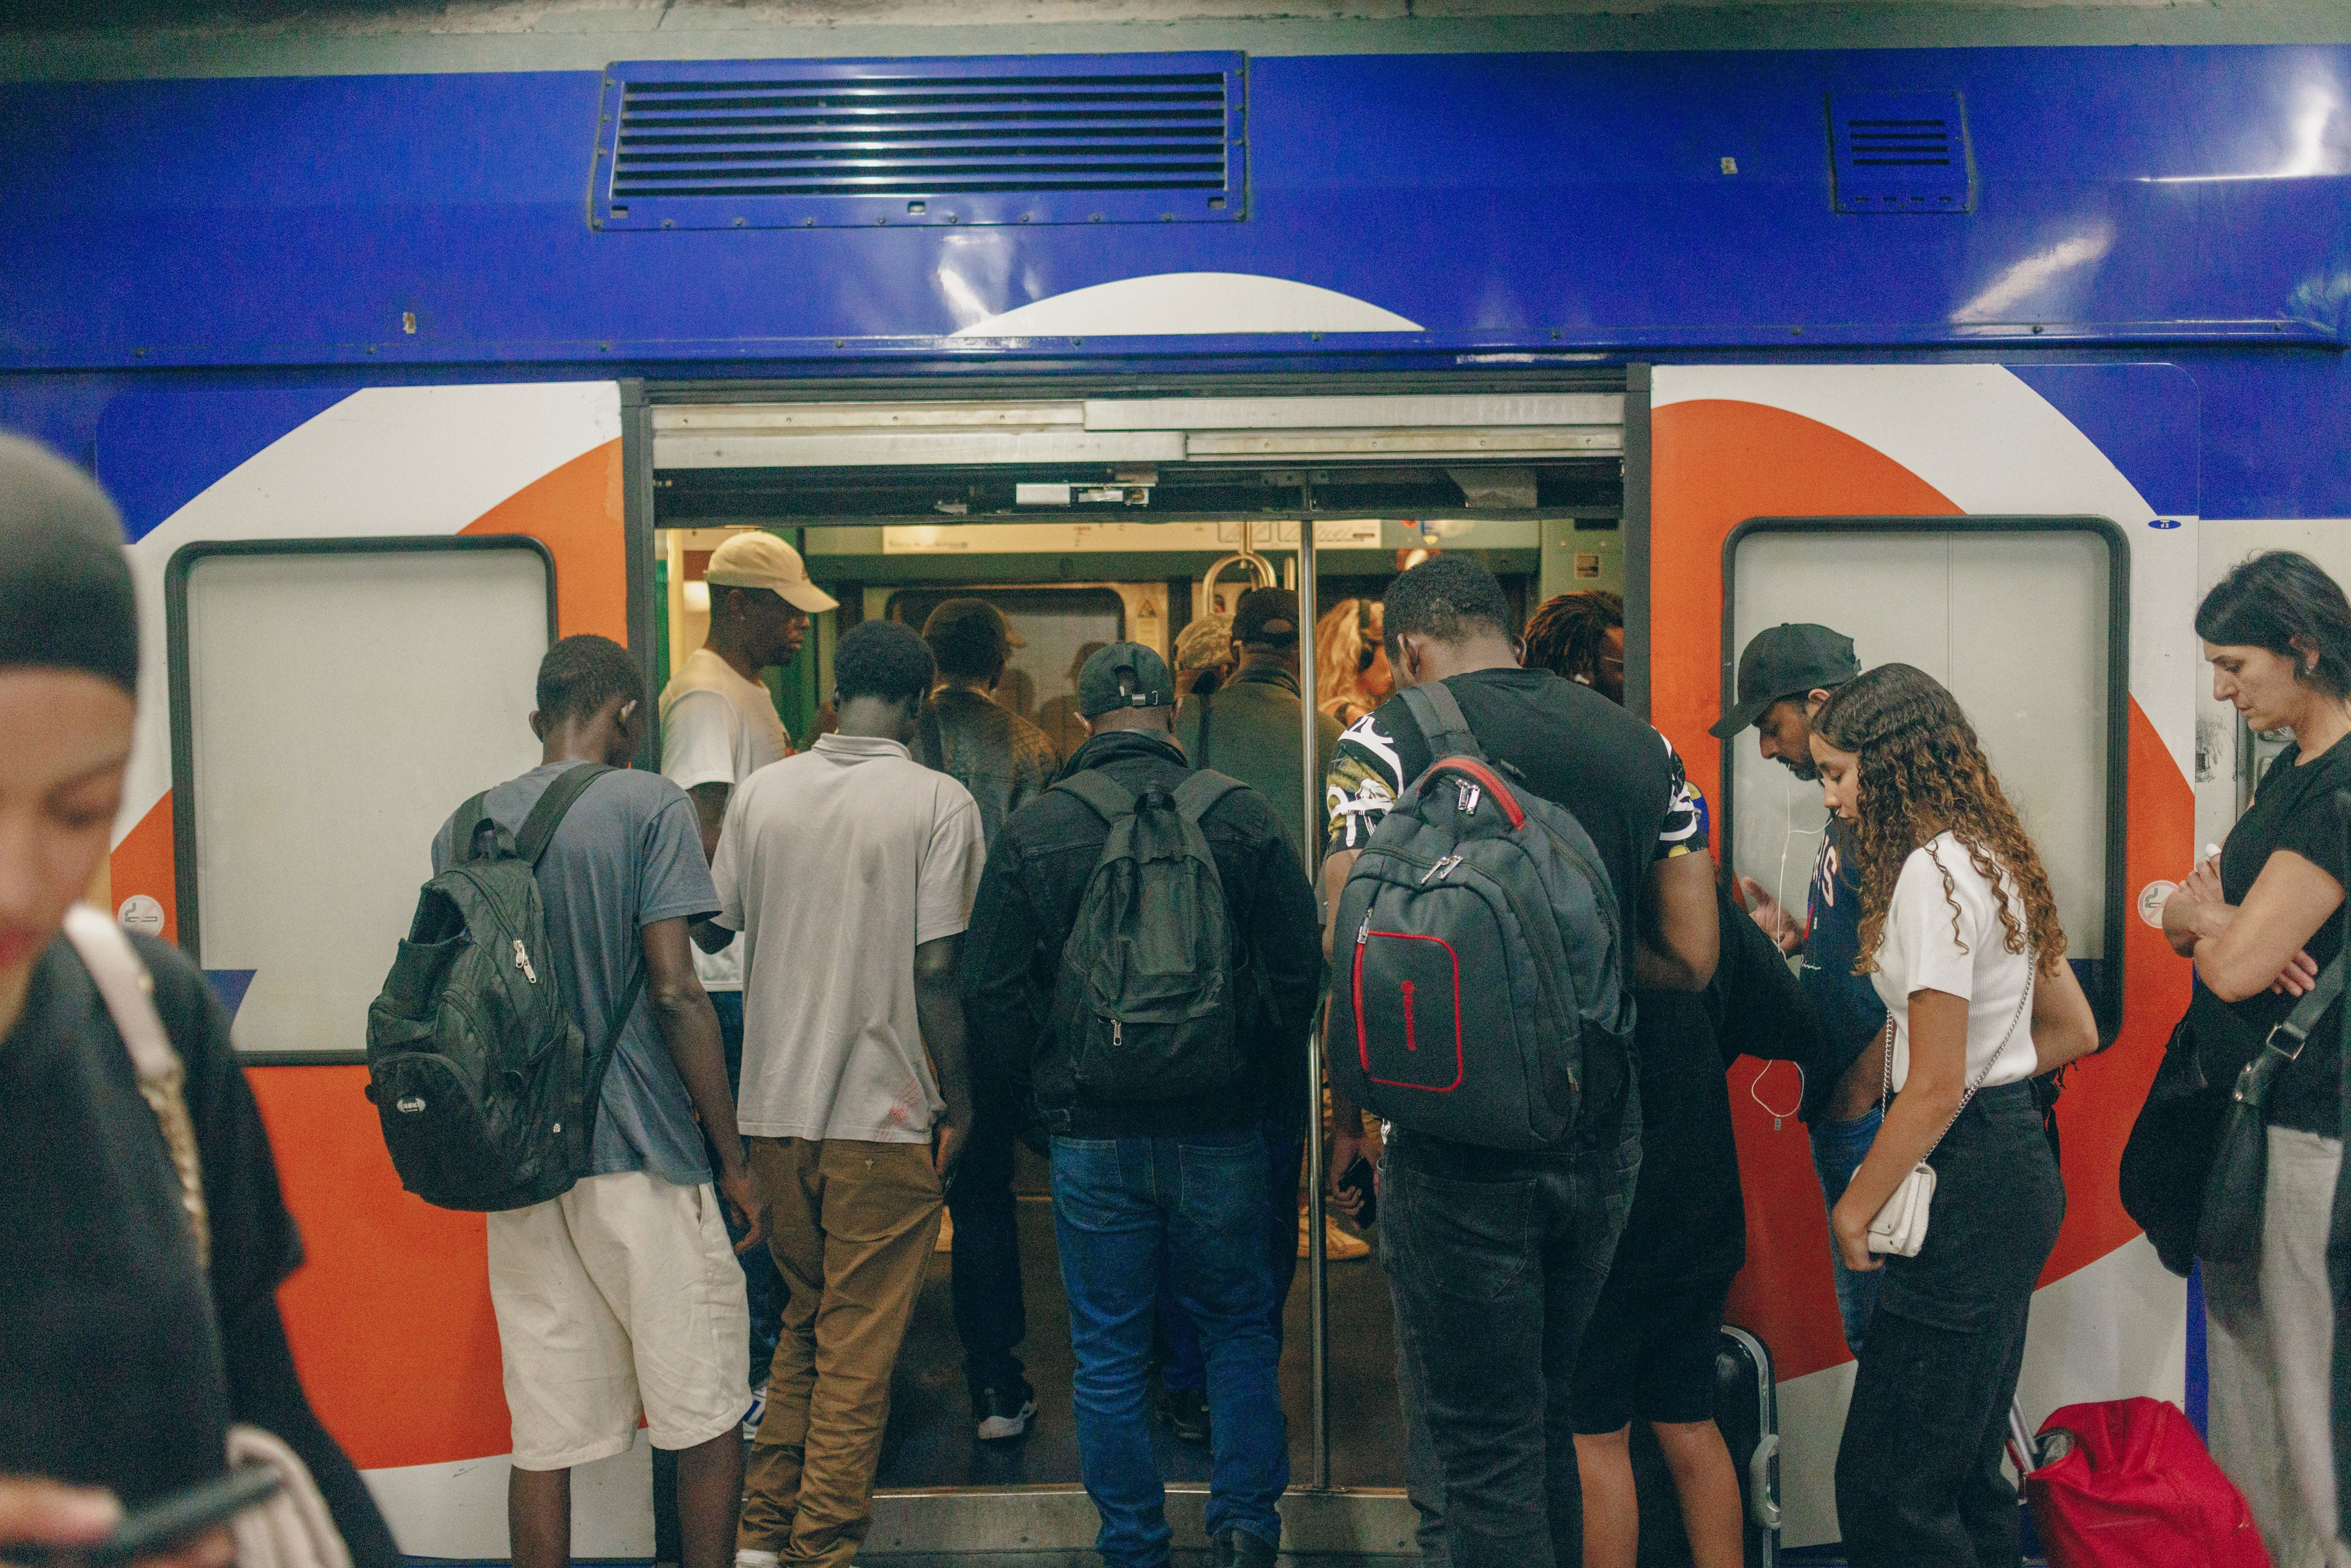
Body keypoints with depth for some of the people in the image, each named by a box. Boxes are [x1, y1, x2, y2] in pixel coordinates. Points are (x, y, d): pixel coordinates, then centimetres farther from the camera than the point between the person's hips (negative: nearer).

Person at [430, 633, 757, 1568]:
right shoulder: (649, 807, -7)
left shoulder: (462, 830, 9)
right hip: (640, 1153, -5)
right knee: (707, 1415, 9)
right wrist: (732, 1158, -6)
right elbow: (675, 992, -12)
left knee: (544, 1435, 11)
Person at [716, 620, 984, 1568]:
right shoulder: (938, 802, -9)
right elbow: (935, 970, -12)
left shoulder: (759, 793, 3)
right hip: (886, 1113, -4)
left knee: (803, 1322, 21)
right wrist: (958, 1099, -3)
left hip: (775, 1108, 5)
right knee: (858, 1347, 7)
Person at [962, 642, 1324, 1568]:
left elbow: (991, 993, -2)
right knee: (1239, 1329, 18)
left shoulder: (1032, 831, -4)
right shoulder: (1242, 817, -5)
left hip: (1092, 1135, 0)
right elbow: (1299, 971, -2)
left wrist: (1043, 1095, 10)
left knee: (1109, 1353, 12)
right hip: (1221, 1130, 0)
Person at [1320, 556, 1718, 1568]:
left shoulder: (1387, 740, -9)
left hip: (1460, 1150, -5)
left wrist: (1350, 1115, -1)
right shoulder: (1641, 743, 6)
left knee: (1487, 1452, 6)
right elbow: (1694, 957, 5)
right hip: (1601, 1136, 6)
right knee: (1550, 1417, 23)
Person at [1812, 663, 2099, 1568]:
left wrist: (1855, 1208, -9)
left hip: (1969, 1186, -10)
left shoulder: (1933, 874, -18)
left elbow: (1935, 1091, -19)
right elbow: (2073, 1031, 20)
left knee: (1886, 1492, -4)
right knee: (1965, 1473, 17)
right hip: (2018, 1164, 10)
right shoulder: (1994, 860, 13)